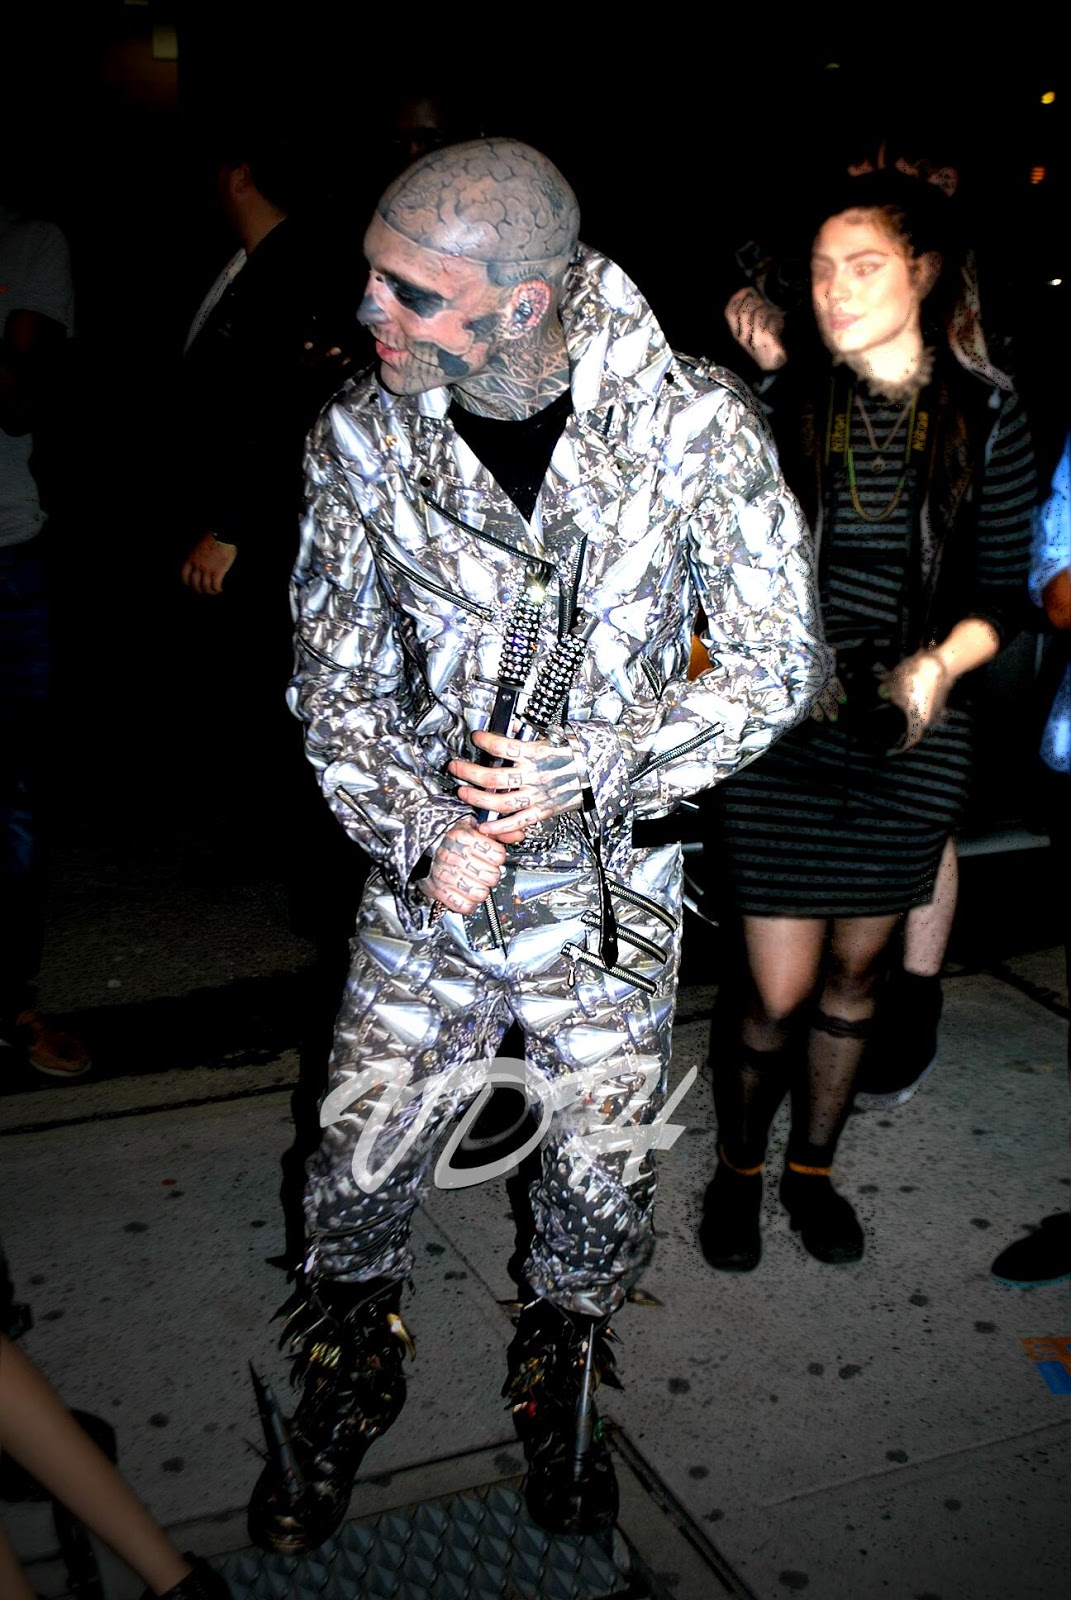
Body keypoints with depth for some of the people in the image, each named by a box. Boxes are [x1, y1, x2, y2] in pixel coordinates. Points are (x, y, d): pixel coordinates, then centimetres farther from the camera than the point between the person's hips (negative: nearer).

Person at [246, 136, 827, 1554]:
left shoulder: (698, 430, -16)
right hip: (426, 883, 1)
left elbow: (780, 661, -10)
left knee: (603, 1169, 17)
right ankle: (352, 1371, 44)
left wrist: (587, 774, -20)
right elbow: (335, 681, -2)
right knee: (361, 1161, 11)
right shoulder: (362, 440, -10)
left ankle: (560, 1369, 49)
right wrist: (420, 832, -17)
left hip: (613, 889, 0)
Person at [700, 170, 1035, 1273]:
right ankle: (736, 1169, 27)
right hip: (785, 737, -1)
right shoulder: (782, 407, -2)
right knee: (780, 992, -1)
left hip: (912, 743, 2)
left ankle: (812, 1169, 37)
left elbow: (999, 598, 2)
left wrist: (934, 665, -16)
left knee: (855, 973, 16)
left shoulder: (987, 420, 0)